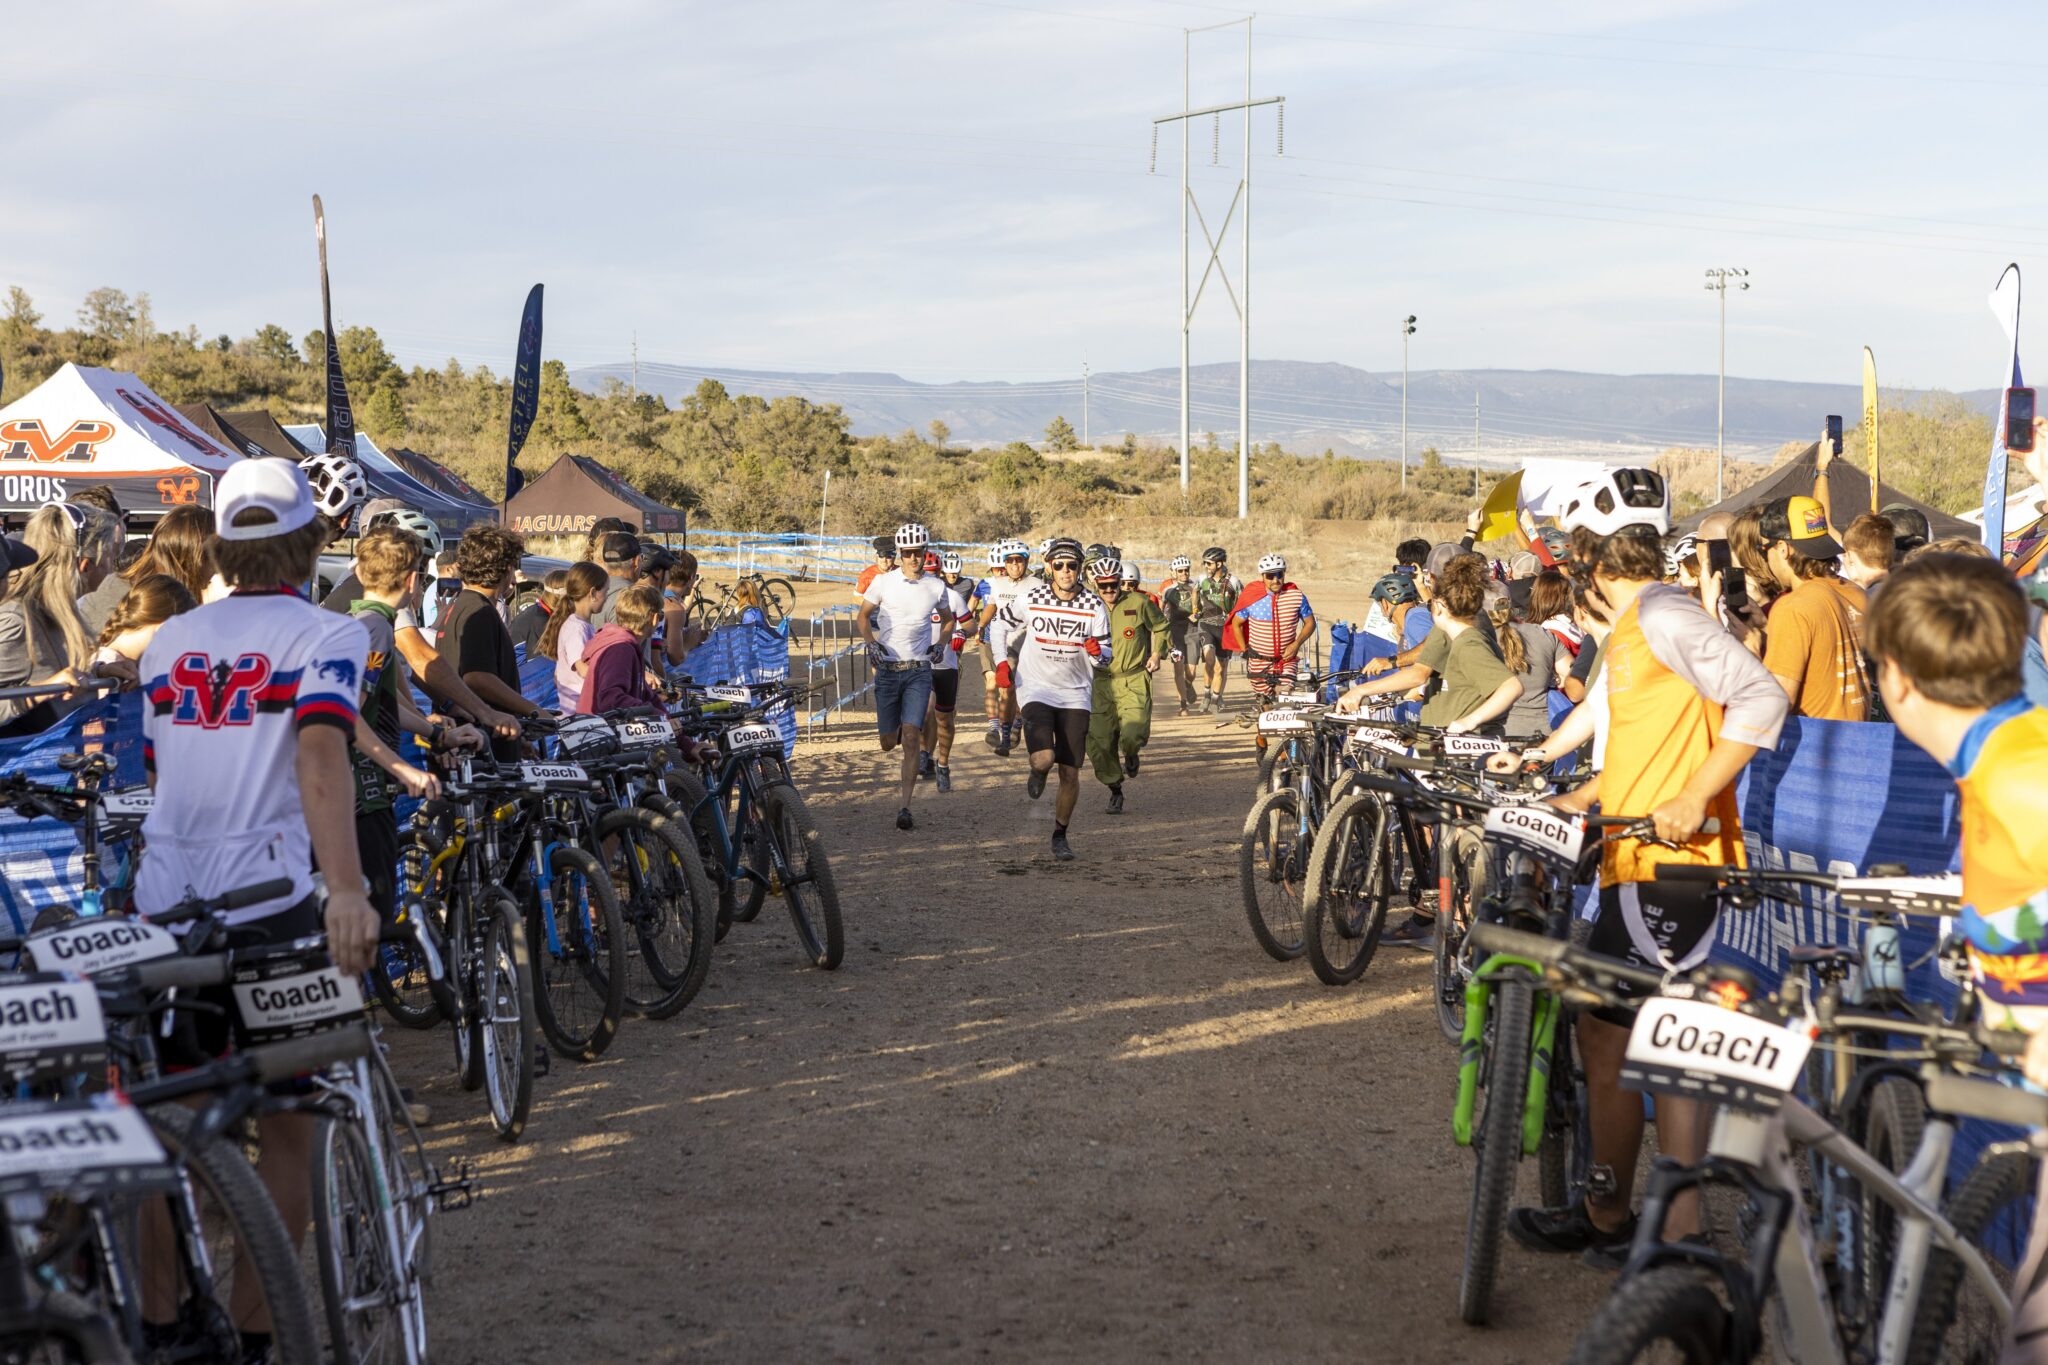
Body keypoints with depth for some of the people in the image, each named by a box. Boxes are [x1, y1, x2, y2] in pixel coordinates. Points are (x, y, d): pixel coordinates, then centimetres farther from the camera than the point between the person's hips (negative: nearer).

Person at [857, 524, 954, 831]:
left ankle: (905, 807, -11)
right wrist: (871, 642, -11)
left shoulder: (936, 587, 1)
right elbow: (862, 616, 7)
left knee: (911, 737, -15)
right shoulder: (883, 582, -4)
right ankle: (898, 728, 47)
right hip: (887, 668, 0)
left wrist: (940, 645, 2)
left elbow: (948, 618, 20)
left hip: (919, 670, 0)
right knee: (889, 743, 7)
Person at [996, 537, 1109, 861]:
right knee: (1044, 759, -22)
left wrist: (1097, 652, -22)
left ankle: (1060, 835, 20)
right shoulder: (1030, 600, -6)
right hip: (1035, 689, -1)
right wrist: (1003, 661, 6)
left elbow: (1105, 659, 0)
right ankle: (1038, 773, 17)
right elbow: (1004, 624, 14)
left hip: (1075, 695, 2)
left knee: (1070, 772, 1)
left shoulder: (1094, 606, -5)